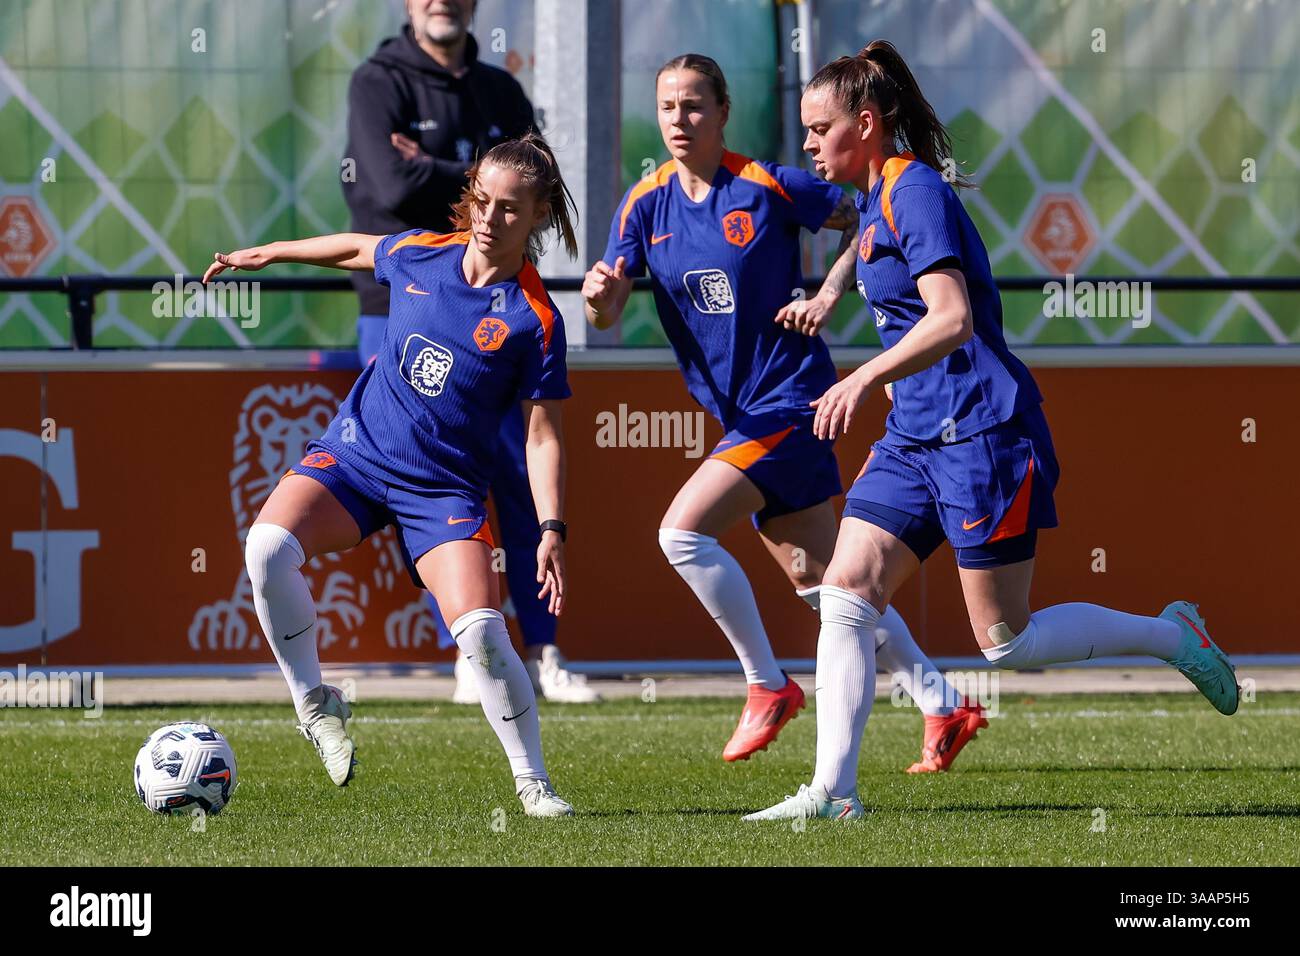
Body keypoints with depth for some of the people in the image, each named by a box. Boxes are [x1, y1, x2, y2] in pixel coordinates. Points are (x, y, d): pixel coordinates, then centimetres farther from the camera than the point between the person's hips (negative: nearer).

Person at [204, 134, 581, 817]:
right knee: (268, 546, -26)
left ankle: (532, 781, 0)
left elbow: (542, 434, -6)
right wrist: (269, 253, 31)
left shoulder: (534, 319, -10)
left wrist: (552, 530, -14)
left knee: (482, 634, -21)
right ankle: (315, 704, -6)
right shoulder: (420, 255, 0)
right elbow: (358, 249, 24)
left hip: (446, 489, -3)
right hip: (355, 453, 3)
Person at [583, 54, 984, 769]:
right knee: (820, 582, 9)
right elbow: (608, 316, -3)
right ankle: (943, 707, 19)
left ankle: (767, 685, -6)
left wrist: (829, 295, -11)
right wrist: (599, 295, -25)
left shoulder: (768, 187, -11)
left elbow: (865, 222, 1)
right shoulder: (646, 205, 3)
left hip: (789, 400, -7)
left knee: (682, 531, -20)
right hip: (741, 413, 7)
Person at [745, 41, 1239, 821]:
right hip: (917, 435, 9)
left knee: (1007, 642, -3)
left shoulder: (915, 193, -15)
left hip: (981, 433, -9)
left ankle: (1172, 637, 16)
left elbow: (952, 319, -28)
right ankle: (833, 792, -9)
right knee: (845, 597, -5)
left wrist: (865, 379, -37)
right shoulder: (878, 201, 14)